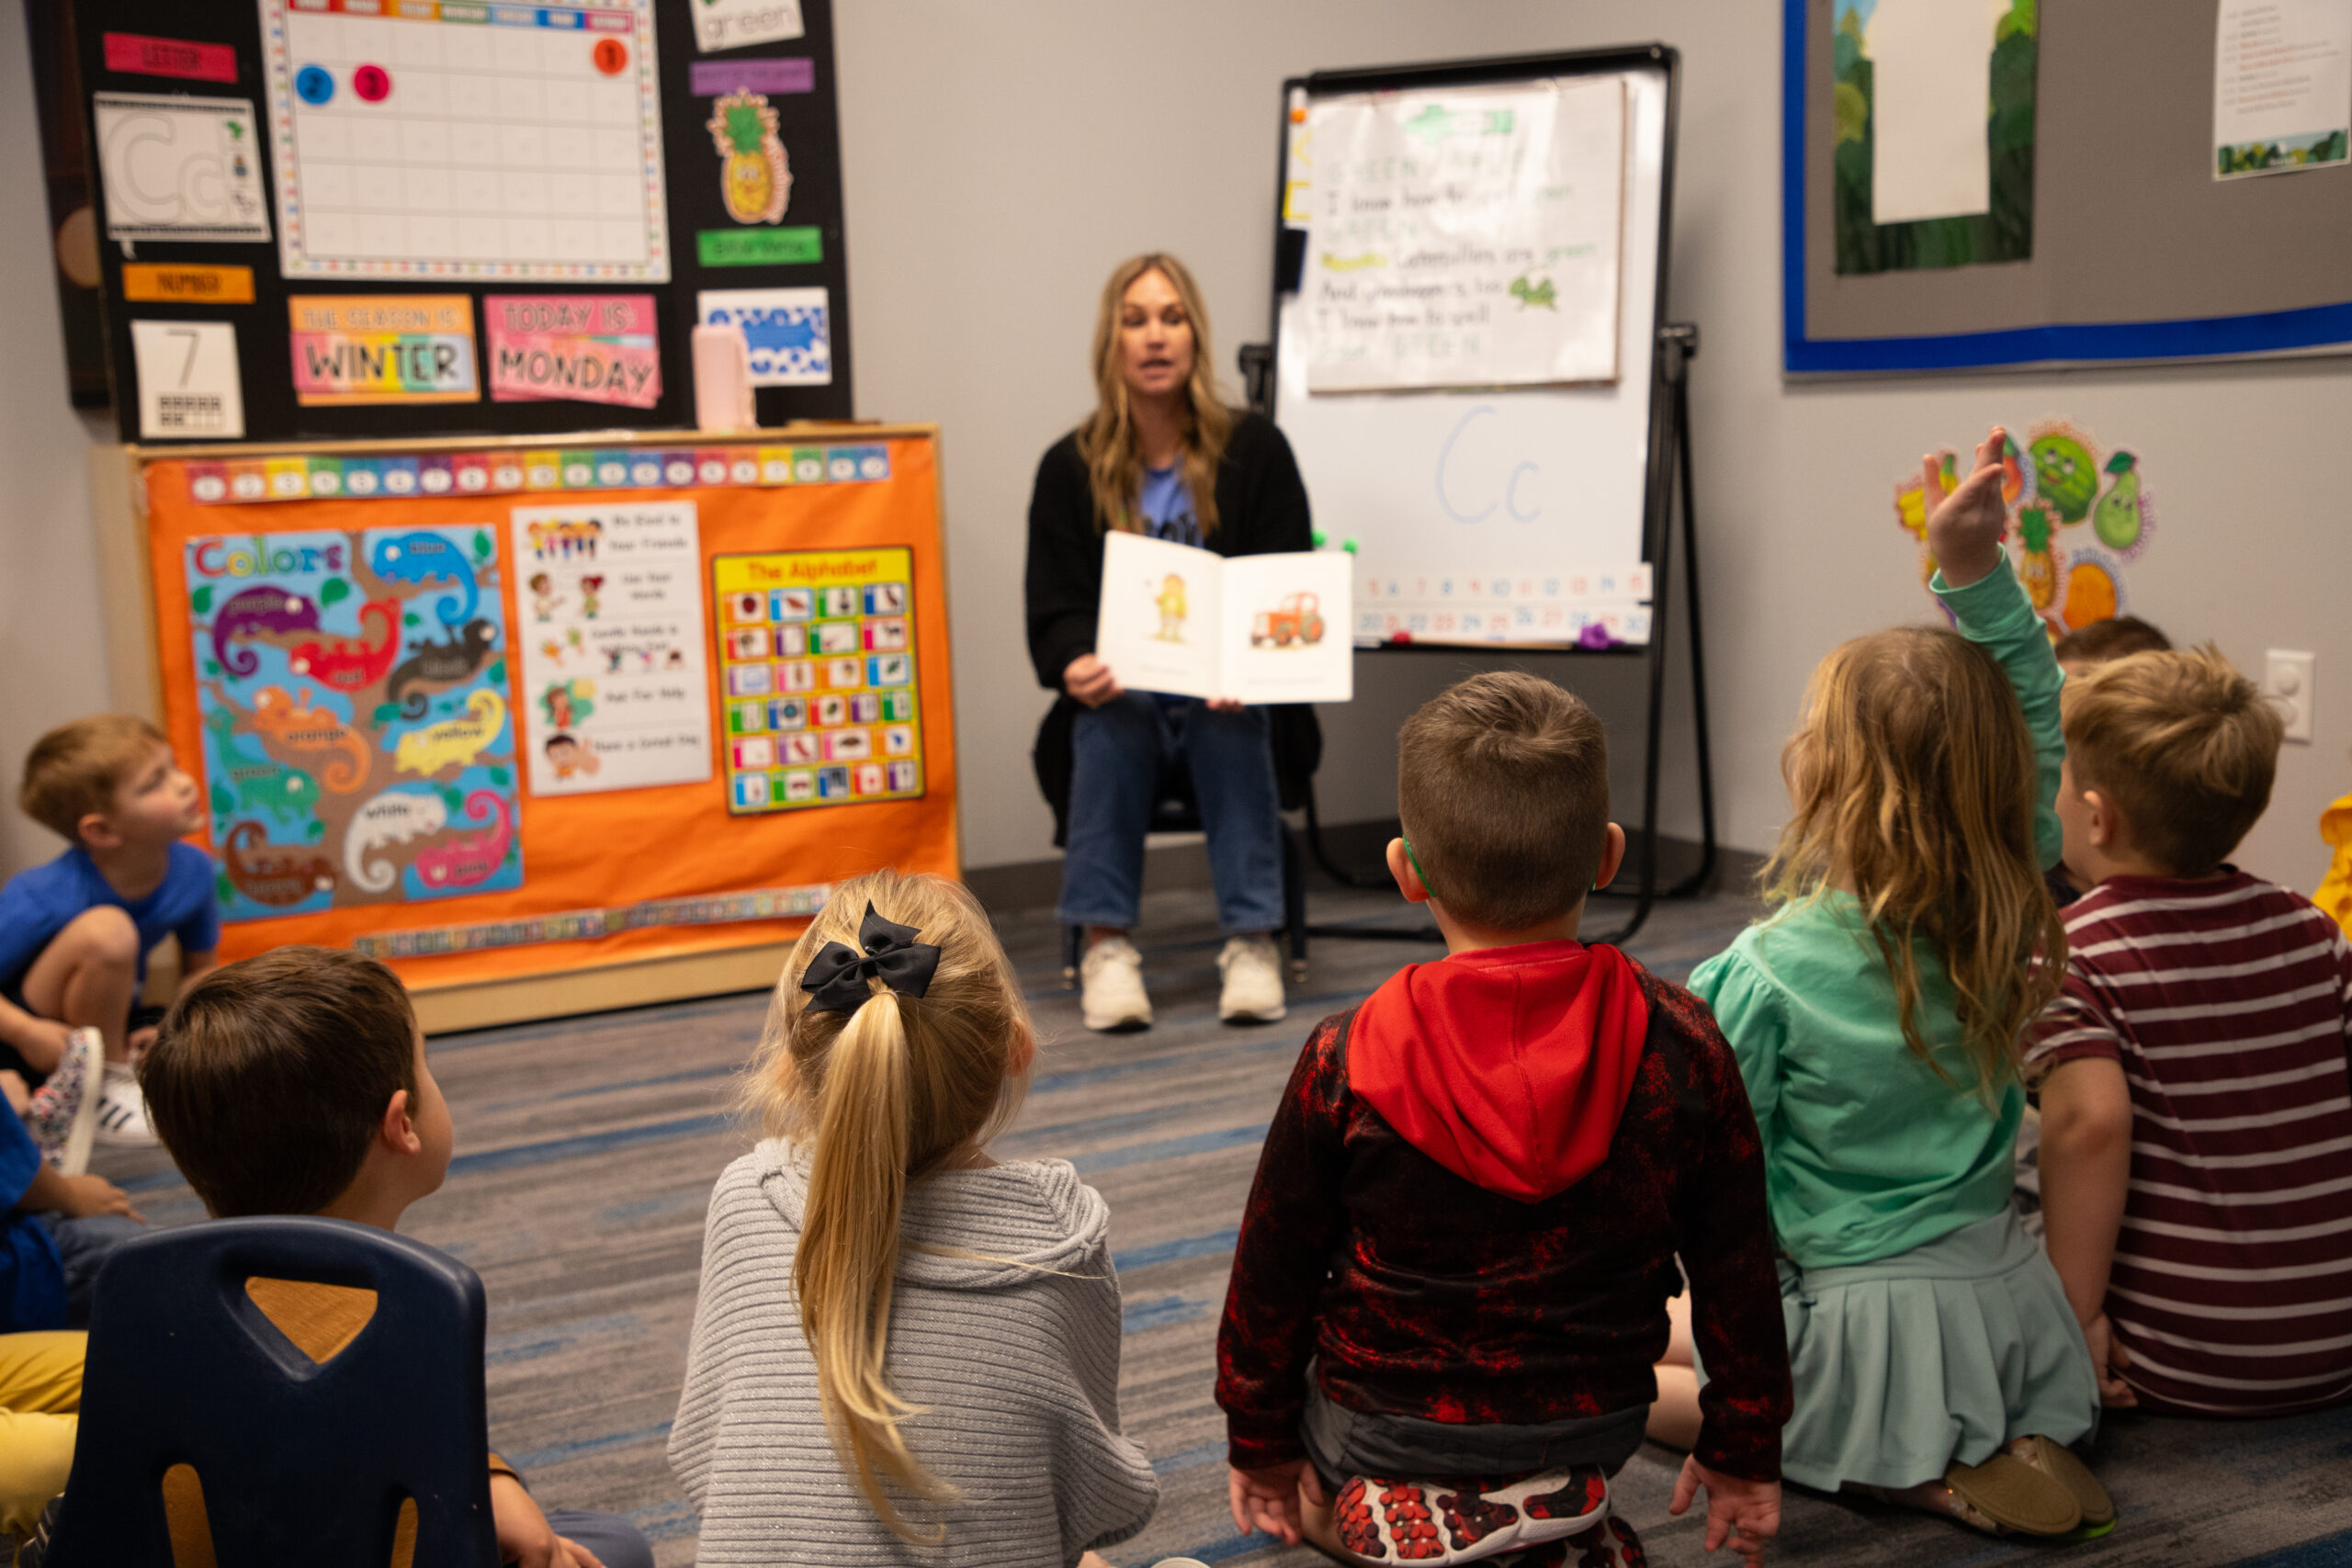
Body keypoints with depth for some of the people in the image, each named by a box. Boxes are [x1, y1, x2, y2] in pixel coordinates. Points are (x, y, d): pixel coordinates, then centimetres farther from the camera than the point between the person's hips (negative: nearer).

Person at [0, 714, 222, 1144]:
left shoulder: (191, 868, -11)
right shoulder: (43, 899, -29)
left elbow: (200, 968, 3)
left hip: (107, 1028, 6)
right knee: (106, 931, -34)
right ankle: (104, 1091, -16)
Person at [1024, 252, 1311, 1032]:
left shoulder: (1256, 450, 1)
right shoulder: (1070, 469, 2)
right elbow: (1054, 614, -2)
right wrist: (1078, 667, -26)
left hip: (1226, 703, 0)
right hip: (1118, 700, 1)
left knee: (1236, 719, -33)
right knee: (1110, 712, -32)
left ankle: (1251, 938, -27)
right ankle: (1106, 942, -27)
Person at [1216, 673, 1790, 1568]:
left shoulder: (1345, 1065, -19)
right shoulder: (1678, 1045, -15)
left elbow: (1272, 1280, -8)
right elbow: (1736, 1275, -5)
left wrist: (1260, 1444, 9)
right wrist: (1743, 1456, 10)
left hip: (1383, 1428, 0)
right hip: (1597, 1429, 1)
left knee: (1305, 1493, 32)